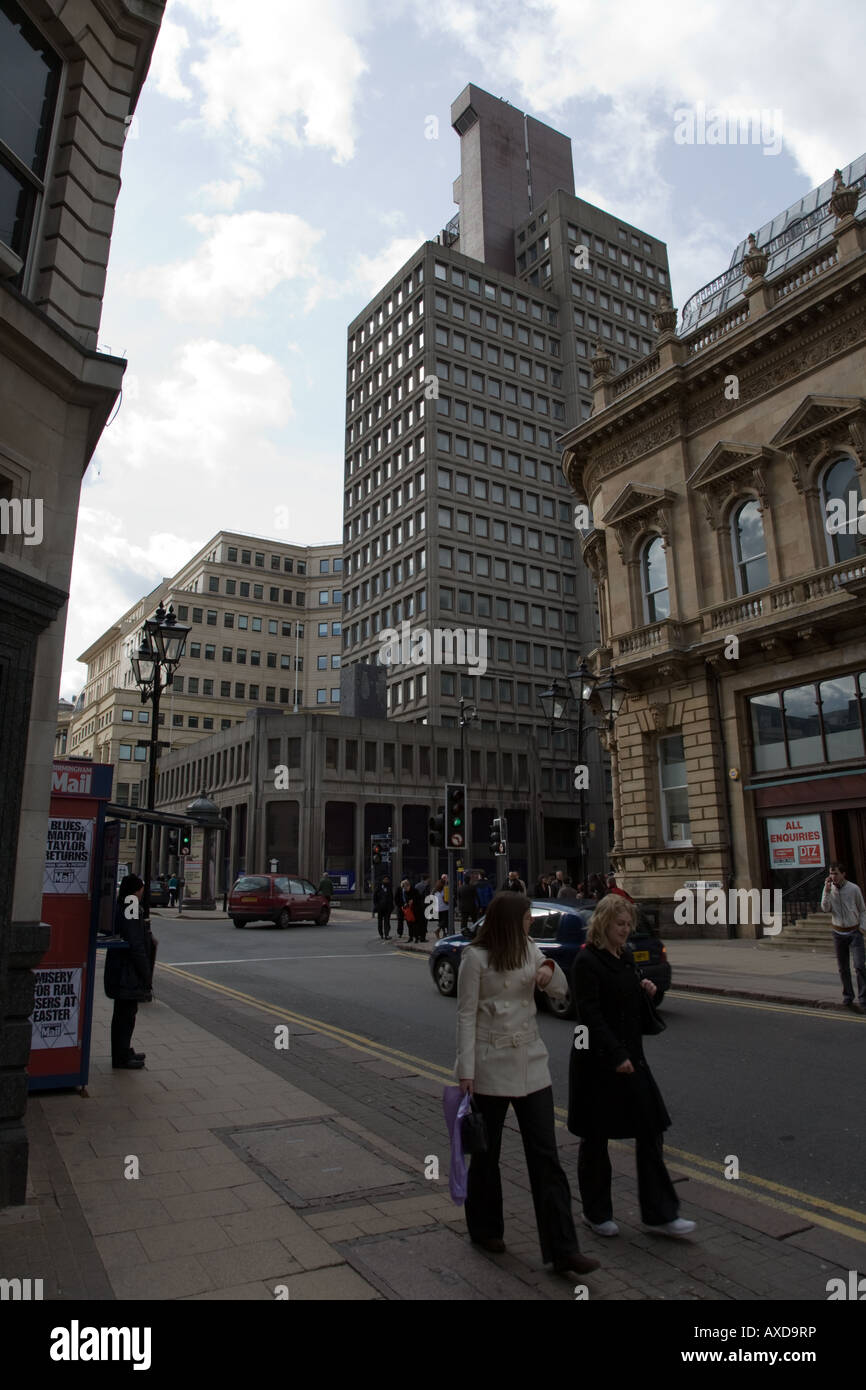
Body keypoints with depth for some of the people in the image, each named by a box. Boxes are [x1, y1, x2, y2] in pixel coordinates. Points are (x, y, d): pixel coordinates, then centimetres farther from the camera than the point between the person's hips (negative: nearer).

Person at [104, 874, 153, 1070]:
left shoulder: (118, 909, 9)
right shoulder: (131, 909, -21)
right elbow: (137, 947, -22)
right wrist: (147, 978, -15)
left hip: (119, 971, 10)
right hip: (128, 973, -10)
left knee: (124, 1013, 19)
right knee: (125, 1014, 0)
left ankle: (124, 1052, 32)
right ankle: (121, 1059, 9)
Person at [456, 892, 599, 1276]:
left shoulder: (529, 948, 7)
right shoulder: (476, 957, -11)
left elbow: (561, 991, 14)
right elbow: (466, 1015, -11)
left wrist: (549, 970, -9)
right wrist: (466, 1071, -14)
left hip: (530, 1063, 5)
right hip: (491, 1066, -5)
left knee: (546, 1156, 3)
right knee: (486, 1153, 12)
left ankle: (563, 1248, 9)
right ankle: (485, 1230, 33)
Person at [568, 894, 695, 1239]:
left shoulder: (626, 959, 10)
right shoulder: (587, 961, -16)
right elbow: (590, 1014, -20)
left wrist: (646, 993, -1)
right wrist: (615, 1056, -22)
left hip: (629, 1057, 8)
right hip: (597, 1062, -8)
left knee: (650, 1132, 7)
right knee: (595, 1138, 8)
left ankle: (659, 1214, 18)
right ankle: (596, 1212, 26)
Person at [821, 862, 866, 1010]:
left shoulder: (854, 889, -9)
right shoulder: (829, 889, -2)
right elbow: (825, 909, -13)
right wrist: (827, 890, -21)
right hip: (838, 933, 3)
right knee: (843, 968, 10)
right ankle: (847, 998, 22)